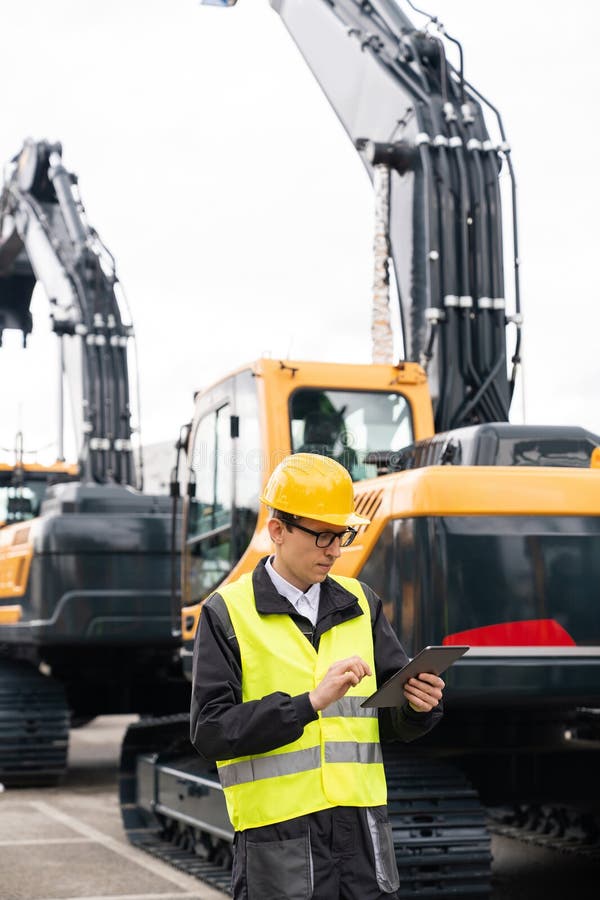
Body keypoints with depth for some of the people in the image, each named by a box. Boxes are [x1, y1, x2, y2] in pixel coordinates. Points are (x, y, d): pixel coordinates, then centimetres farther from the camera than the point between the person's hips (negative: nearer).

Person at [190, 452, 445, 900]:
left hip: (363, 829, 4)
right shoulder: (228, 612, -3)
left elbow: (394, 719, 11)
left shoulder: (360, 603, 11)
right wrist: (310, 702, -21)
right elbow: (210, 731, -12)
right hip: (279, 834, -4)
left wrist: (417, 705, -11)